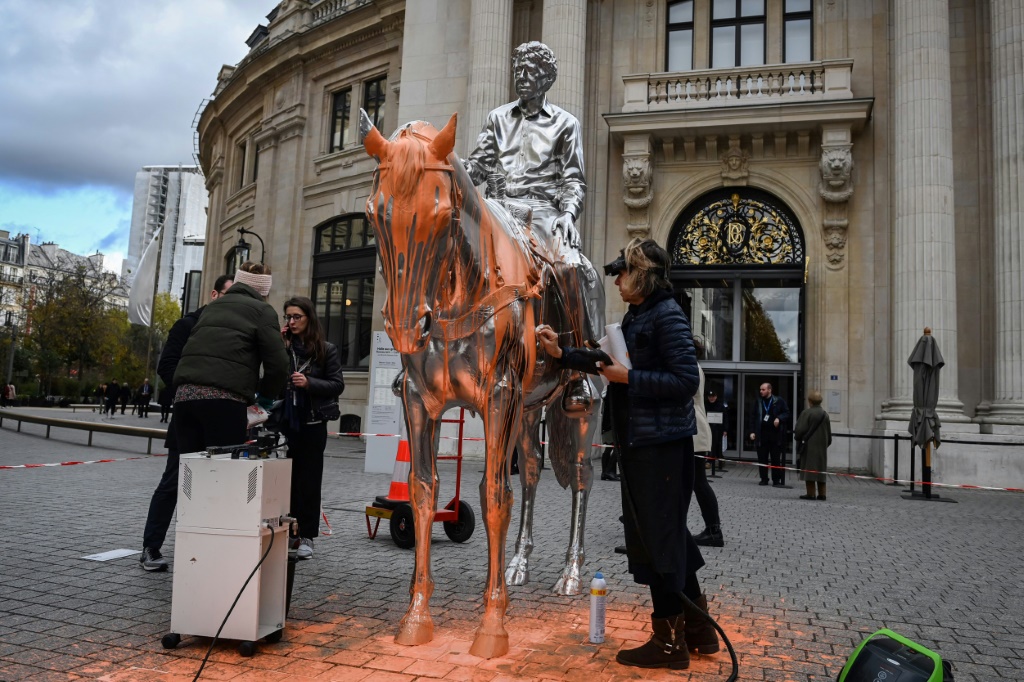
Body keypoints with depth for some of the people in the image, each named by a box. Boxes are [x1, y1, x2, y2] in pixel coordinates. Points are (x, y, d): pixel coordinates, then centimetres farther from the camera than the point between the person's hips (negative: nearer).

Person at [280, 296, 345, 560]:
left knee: (308, 479, 3)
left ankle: (306, 536, 9)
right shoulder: (282, 345, 8)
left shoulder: (326, 349, 3)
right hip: (284, 421, 2)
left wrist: (309, 383, -15)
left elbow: (337, 385, 0)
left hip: (312, 422, -2)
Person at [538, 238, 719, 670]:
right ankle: (698, 629, 32)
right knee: (669, 536, 17)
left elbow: (687, 379, -22)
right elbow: (610, 362, 23)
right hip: (639, 442, 10)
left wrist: (628, 378, -19)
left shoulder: (667, 316, -14)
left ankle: (669, 642, 14)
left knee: (657, 538, 0)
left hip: (662, 444, -10)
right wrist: (562, 353, 17)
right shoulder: (635, 317, 13)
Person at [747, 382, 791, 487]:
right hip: (761, 434, 2)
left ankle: (776, 480, 10)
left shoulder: (779, 401, 1)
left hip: (775, 434, -2)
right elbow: (752, 418, 7)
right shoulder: (757, 402, 7)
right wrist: (752, 431, 0)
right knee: (762, 458, 5)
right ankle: (764, 479, 15)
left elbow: (787, 413, 5)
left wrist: (779, 418, -13)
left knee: (776, 459, 2)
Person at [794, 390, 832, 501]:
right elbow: (829, 434, 13)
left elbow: (800, 430, -14)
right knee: (820, 470, 11)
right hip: (822, 447, 6)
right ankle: (822, 494, 12)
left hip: (809, 446, -6)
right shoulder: (825, 415, 8)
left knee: (809, 469, -2)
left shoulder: (806, 413, -11)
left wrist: (798, 438, 4)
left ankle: (810, 493, -4)